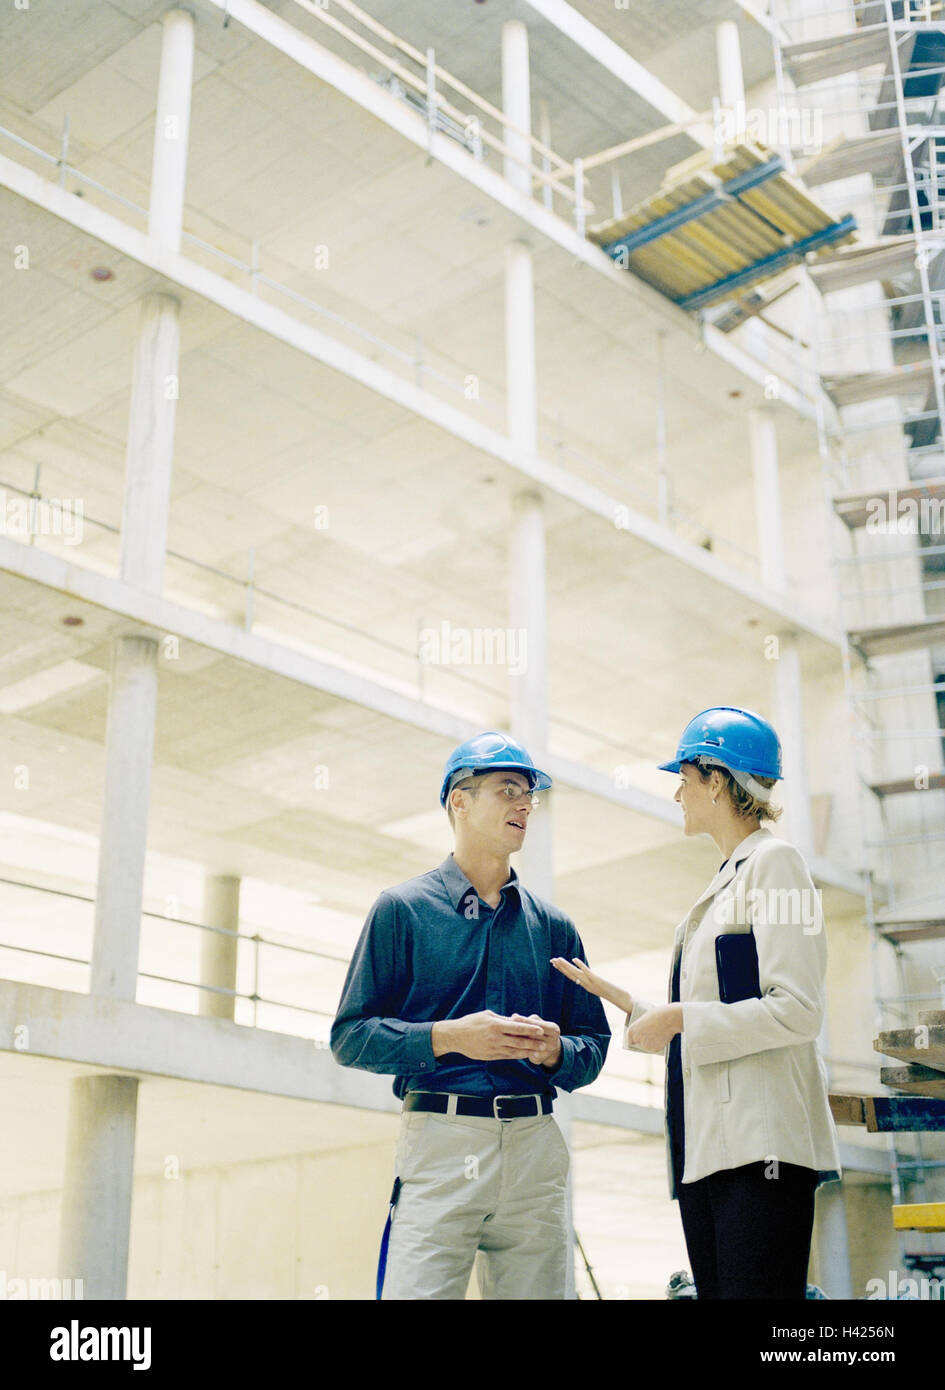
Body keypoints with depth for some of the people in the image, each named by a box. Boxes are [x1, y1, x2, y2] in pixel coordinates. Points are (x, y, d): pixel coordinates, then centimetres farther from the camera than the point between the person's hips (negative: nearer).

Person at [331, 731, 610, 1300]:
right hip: (440, 1137, -3)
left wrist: (555, 1051, -6)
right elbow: (350, 1038, 2)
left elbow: (594, 1044, 17)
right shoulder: (404, 909, 7)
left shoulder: (553, 925, 18)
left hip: (536, 1142, 4)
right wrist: (449, 1037, -12)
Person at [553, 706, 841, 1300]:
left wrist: (679, 1017, -11)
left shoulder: (773, 862, -4)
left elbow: (798, 1011, -14)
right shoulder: (724, 883, 22)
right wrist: (613, 995, 30)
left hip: (762, 1143, -9)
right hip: (706, 1148, 9)